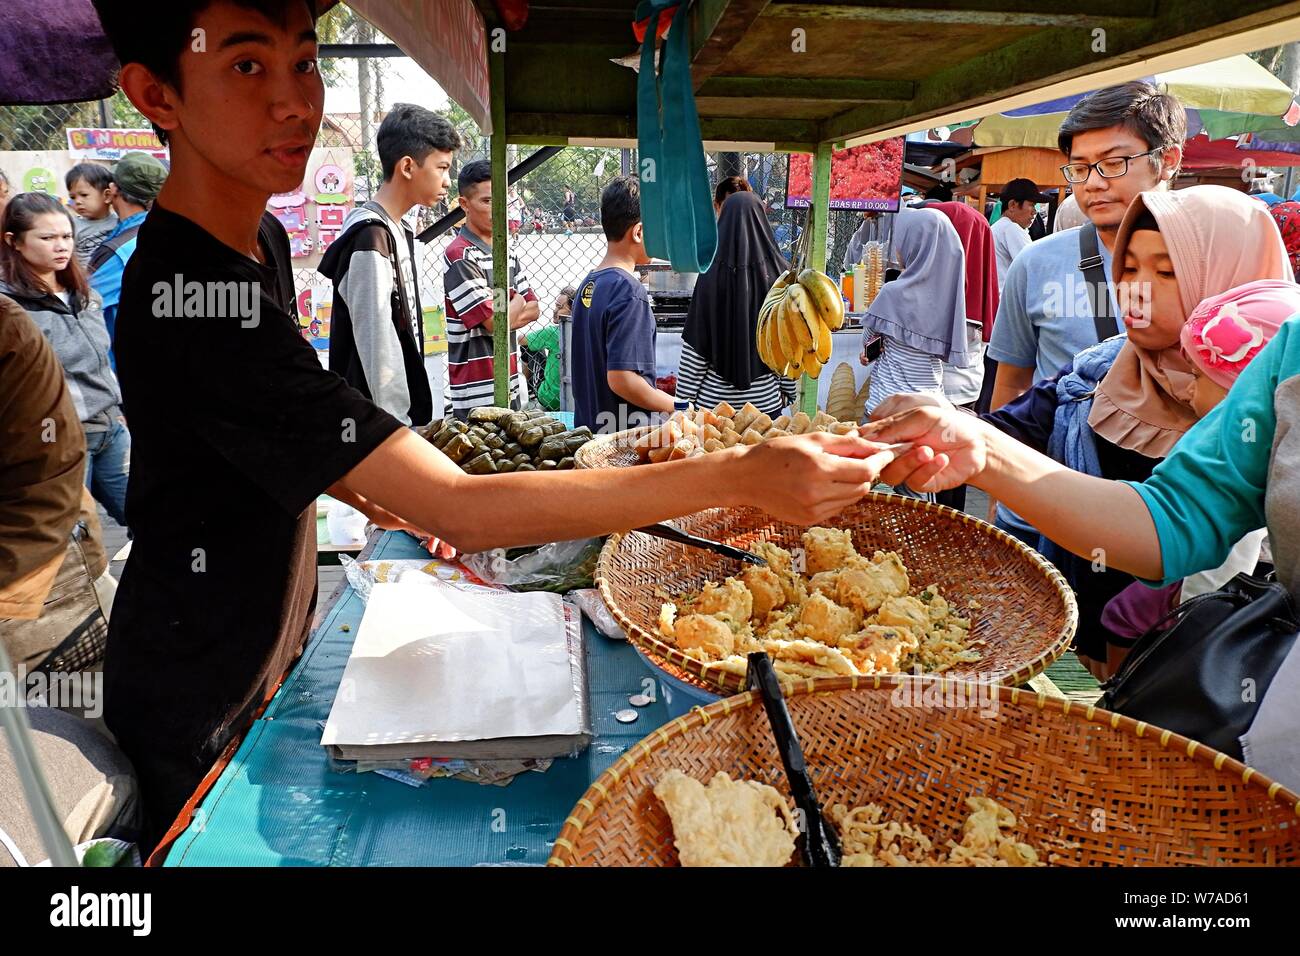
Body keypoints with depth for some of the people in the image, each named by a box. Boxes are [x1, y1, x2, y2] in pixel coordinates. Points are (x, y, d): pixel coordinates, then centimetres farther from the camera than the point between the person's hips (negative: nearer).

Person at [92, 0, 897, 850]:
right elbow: (463, 512, -38)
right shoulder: (191, 300, -34)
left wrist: (356, 486, -3)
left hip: (276, 653, 8)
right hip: (200, 711, -8)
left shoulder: (262, 239, -2)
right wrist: (741, 477, -40)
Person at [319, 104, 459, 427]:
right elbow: (376, 342, -20)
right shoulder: (370, 236, -17)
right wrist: (399, 424, -18)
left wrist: (410, 419, 16)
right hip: (376, 422, -9)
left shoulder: (399, 231, 13)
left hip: (403, 413, 9)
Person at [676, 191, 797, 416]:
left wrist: (685, 395, 2)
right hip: (765, 397, 2)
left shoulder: (712, 273, -10)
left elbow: (695, 342, -7)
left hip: (715, 398, -1)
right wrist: (787, 388, 13)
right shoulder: (779, 273, -5)